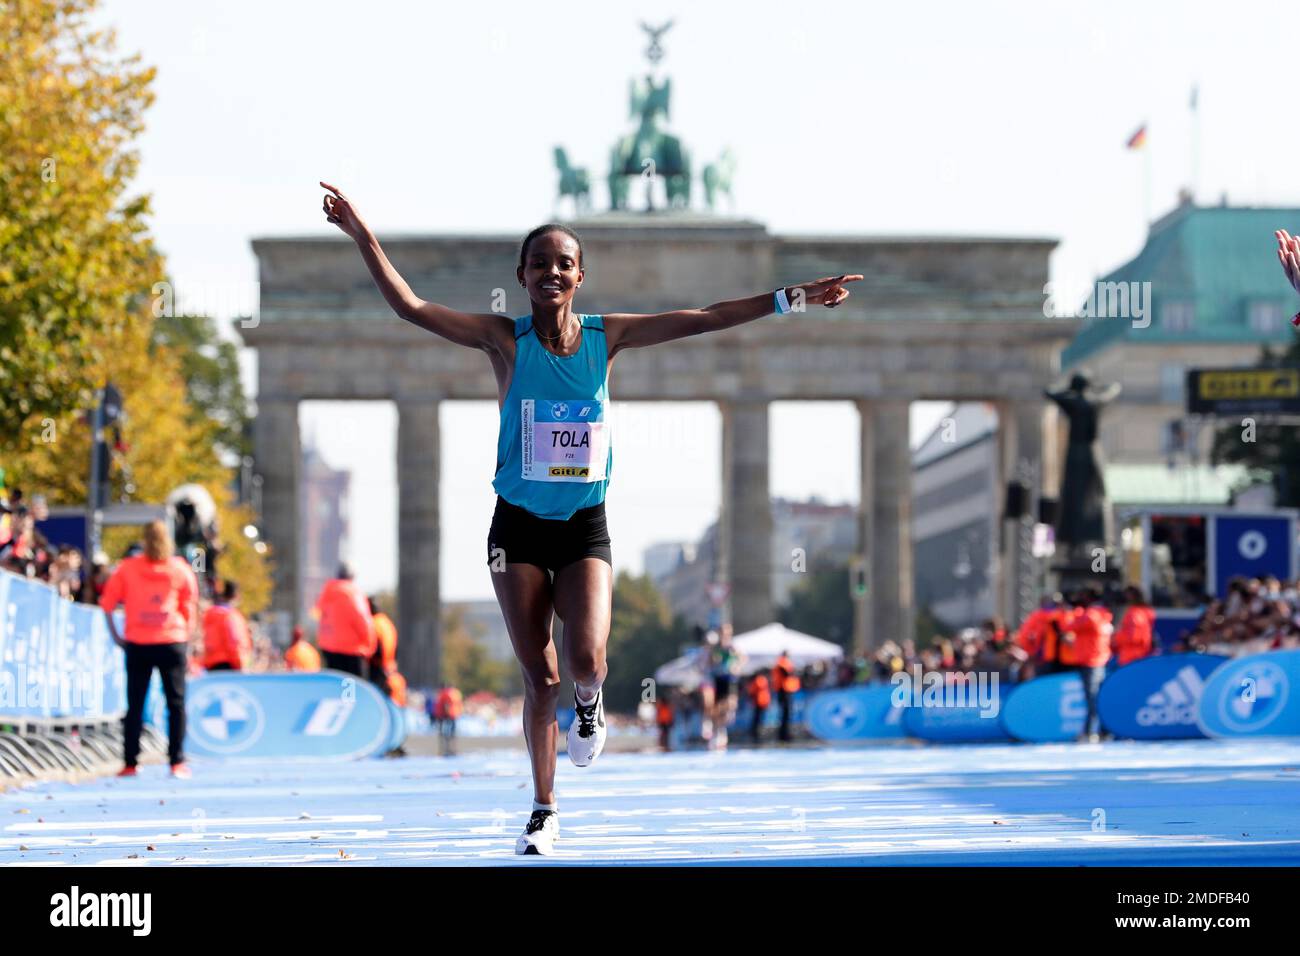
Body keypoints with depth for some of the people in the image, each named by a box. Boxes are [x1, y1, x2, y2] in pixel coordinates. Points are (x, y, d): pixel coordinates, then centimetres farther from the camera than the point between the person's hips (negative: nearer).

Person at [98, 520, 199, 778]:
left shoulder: (127, 568, 4)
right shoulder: (181, 570, 3)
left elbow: (107, 604, 3)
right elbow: (190, 609, 5)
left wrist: (116, 636, 6)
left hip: (137, 644, 1)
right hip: (172, 642, -1)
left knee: (134, 705, 5)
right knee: (176, 703, 3)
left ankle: (130, 763, 1)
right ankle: (177, 762, -3)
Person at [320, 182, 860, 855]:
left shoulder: (606, 336, -2)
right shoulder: (505, 340, -7)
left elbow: (701, 320, -1)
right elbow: (410, 307, -14)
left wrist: (788, 299, -4)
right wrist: (363, 237, -23)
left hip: (585, 526, 1)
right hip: (518, 527, -1)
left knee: (587, 660, -18)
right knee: (539, 677, 2)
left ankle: (589, 705, 20)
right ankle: (543, 813, 17)